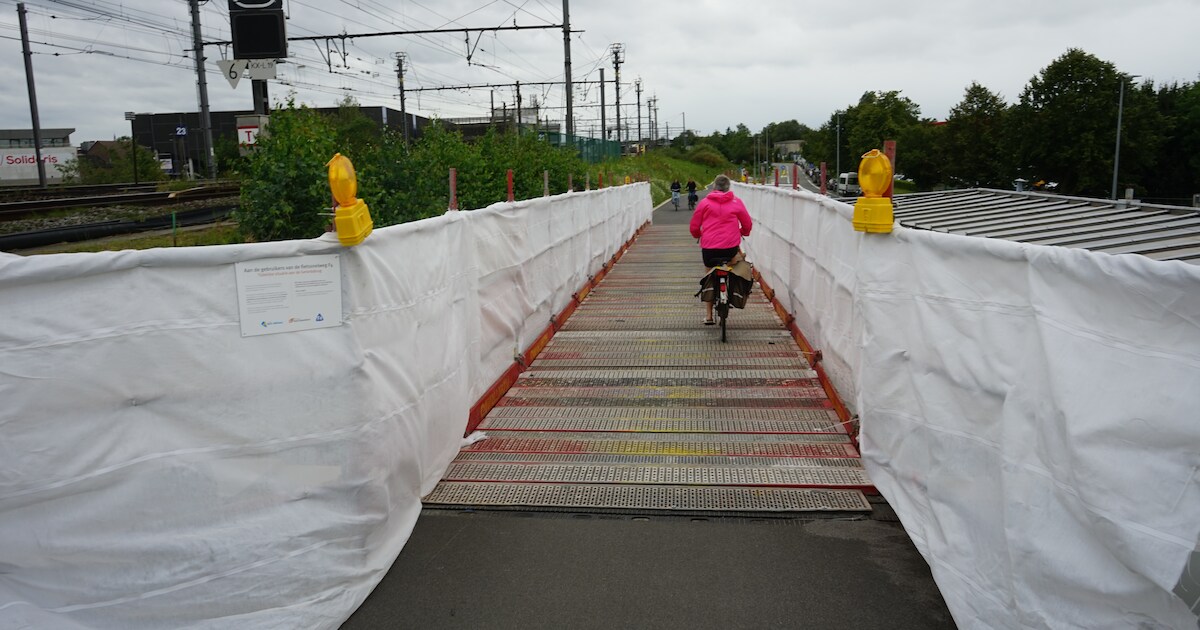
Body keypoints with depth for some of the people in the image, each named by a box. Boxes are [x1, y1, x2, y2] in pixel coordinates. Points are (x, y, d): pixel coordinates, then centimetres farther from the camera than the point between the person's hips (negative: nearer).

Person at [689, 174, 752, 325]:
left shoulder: (704, 202, 4)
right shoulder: (736, 202, 5)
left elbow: (694, 227, 7)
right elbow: (748, 225, 12)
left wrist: (698, 235, 30)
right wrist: (742, 233, 34)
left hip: (709, 248, 1)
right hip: (731, 247, -1)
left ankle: (709, 315, 20)